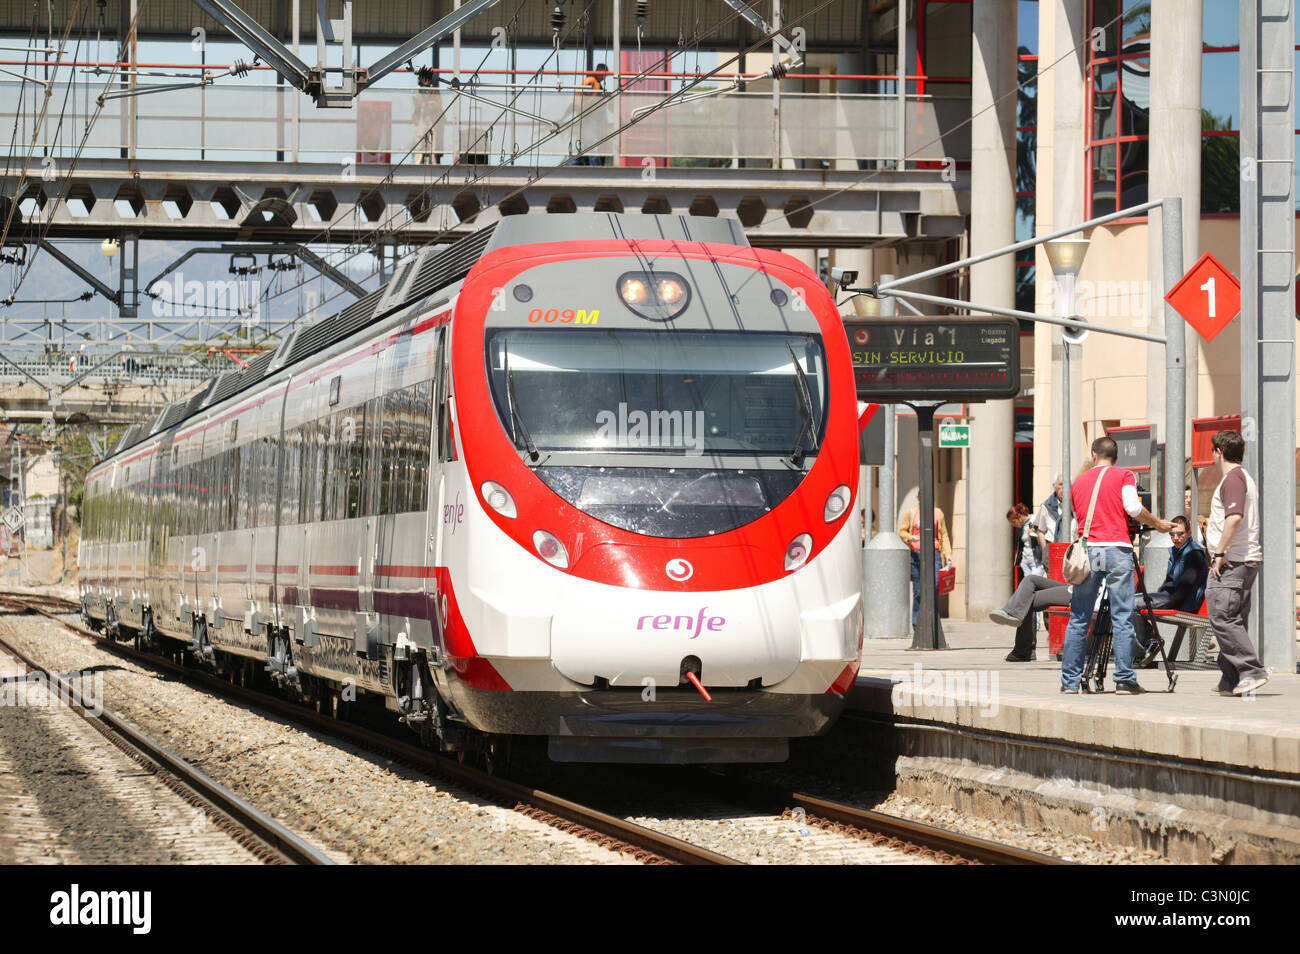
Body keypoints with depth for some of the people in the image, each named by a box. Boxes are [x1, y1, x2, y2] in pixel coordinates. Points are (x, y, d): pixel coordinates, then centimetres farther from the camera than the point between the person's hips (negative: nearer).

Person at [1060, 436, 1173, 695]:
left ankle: (1070, 680, 6)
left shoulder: (1079, 482, 19)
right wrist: (1159, 524, 7)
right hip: (1117, 548, -3)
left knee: (1078, 619, 6)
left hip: (1087, 548, 3)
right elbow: (1133, 508, -6)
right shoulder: (1124, 476, 7)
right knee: (1122, 617, -2)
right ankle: (1125, 678, -6)